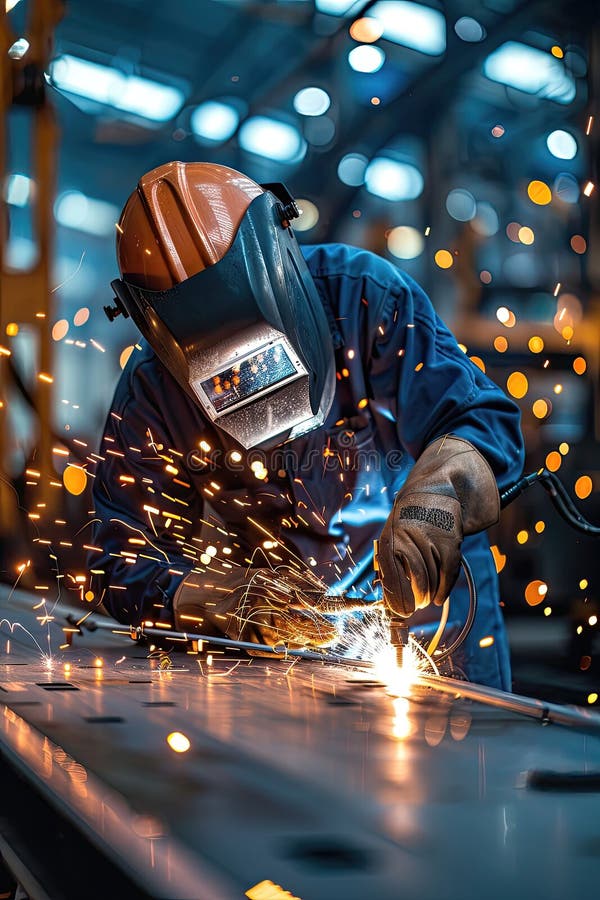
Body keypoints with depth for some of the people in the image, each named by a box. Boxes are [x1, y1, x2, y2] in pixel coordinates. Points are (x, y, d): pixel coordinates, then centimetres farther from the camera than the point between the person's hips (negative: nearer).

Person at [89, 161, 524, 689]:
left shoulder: (361, 294, -14)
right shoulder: (151, 391, -11)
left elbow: (485, 422, -14)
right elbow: (125, 562, -10)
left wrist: (435, 499, -37)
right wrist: (228, 601, -30)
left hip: (433, 607, -2)